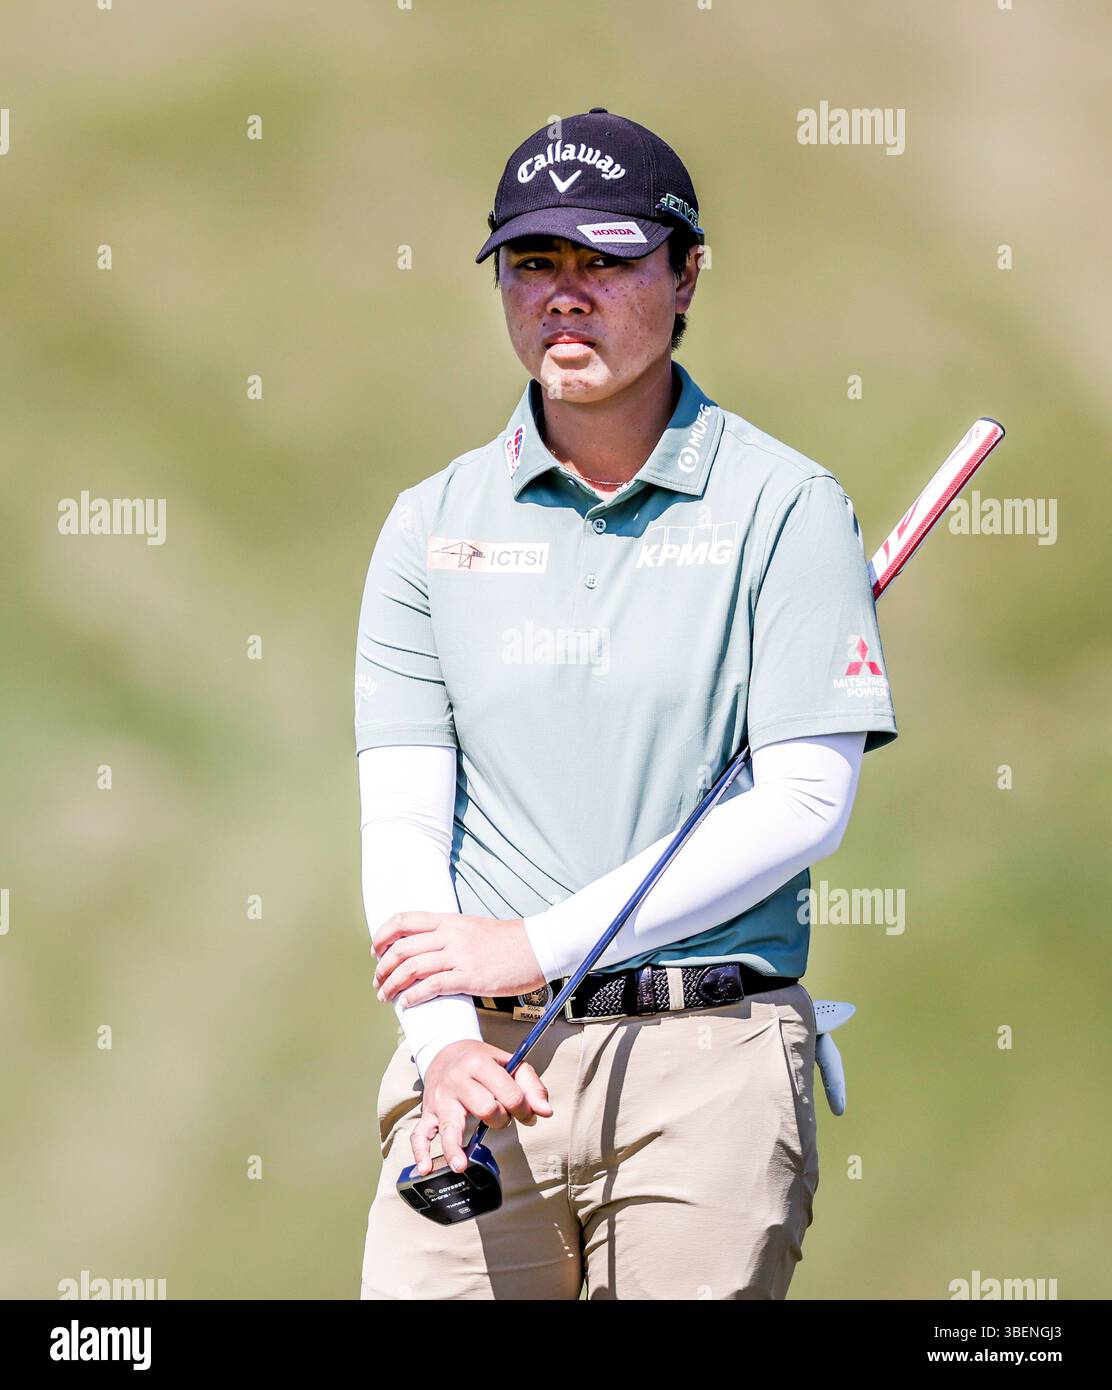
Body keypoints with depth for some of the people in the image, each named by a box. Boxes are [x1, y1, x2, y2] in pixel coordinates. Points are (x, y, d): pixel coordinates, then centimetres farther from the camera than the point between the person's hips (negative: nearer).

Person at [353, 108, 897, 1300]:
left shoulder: (784, 507, 1)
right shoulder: (433, 523, 10)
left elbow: (806, 800, -6)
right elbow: (400, 814, 3)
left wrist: (539, 944, -11)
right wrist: (443, 1042, -15)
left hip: (707, 1065, -2)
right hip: (481, 1058, 2)